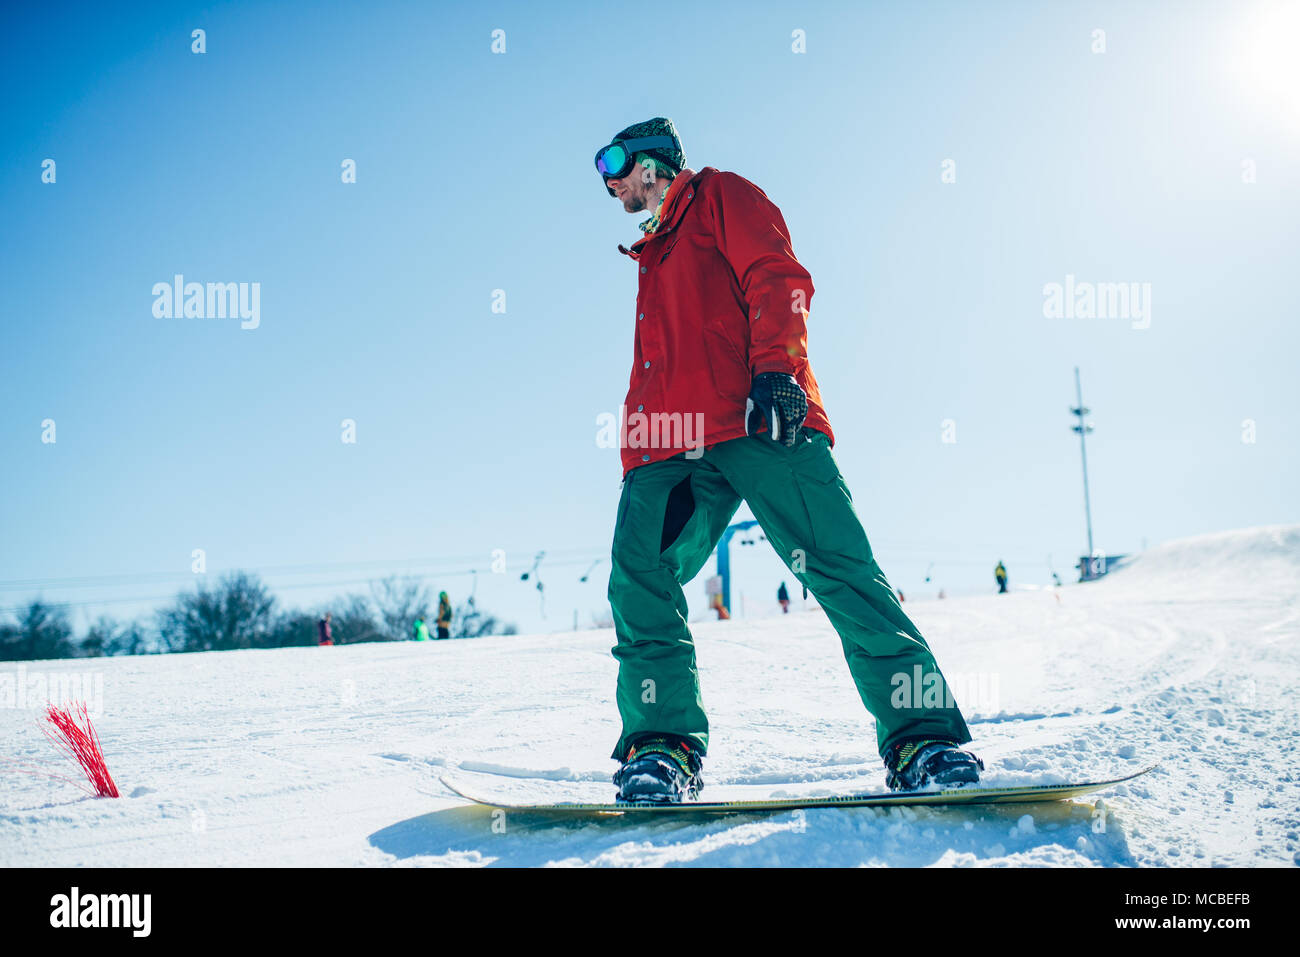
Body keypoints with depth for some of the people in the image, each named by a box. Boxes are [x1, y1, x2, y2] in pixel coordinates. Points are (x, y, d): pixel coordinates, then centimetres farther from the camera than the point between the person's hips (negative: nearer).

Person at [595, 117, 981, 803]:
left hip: (761, 422, -6)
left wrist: (775, 370, -17)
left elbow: (777, 280, -1)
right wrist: (636, 446, 21)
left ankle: (923, 740, -16)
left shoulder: (720, 198, 16)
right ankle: (662, 746, -14)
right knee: (637, 576, -16)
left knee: (835, 566, -17)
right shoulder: (650, 254, 37)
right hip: (669, 446, 7)